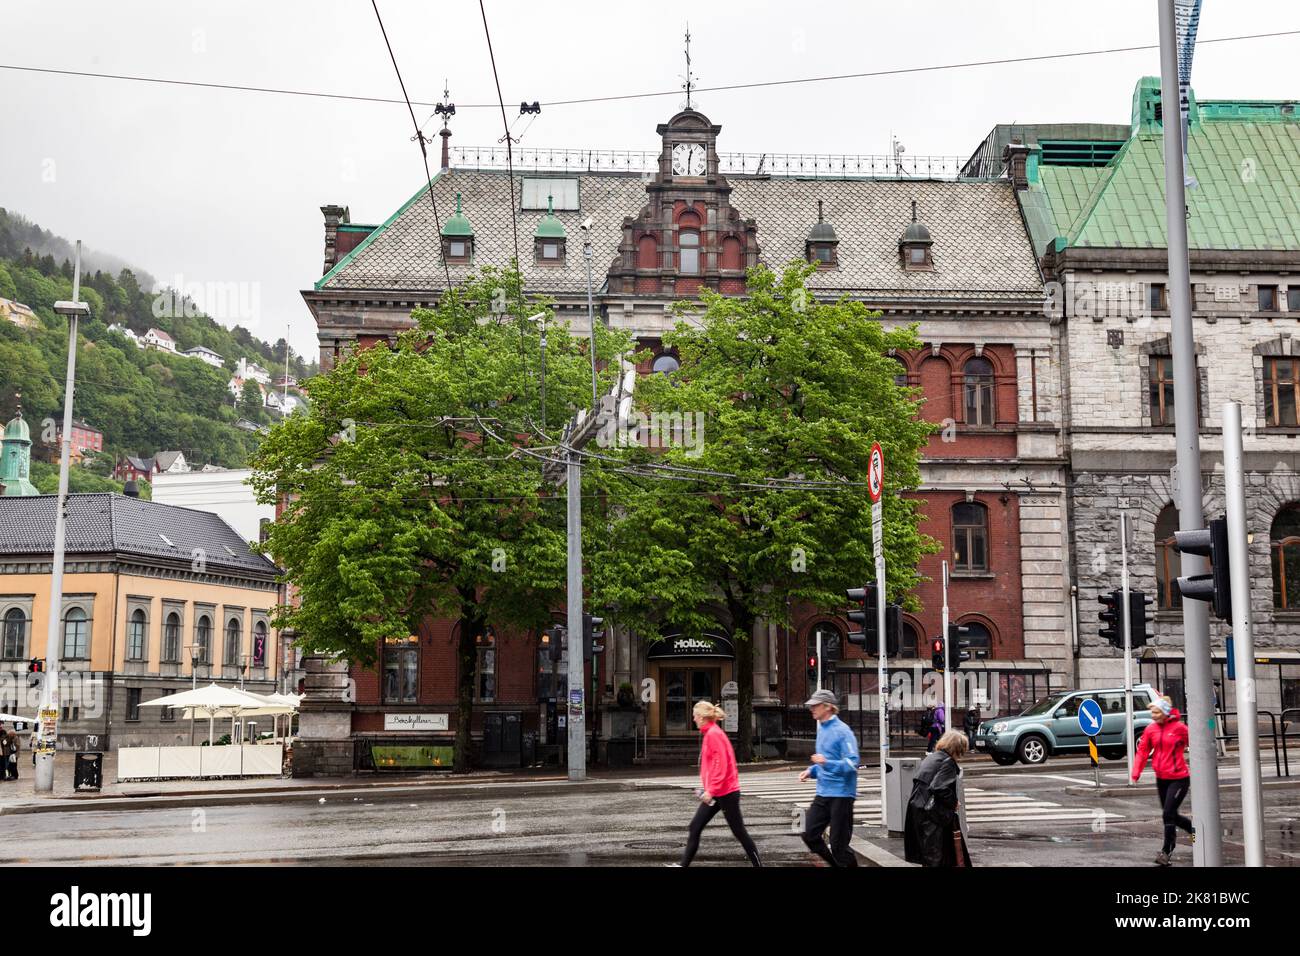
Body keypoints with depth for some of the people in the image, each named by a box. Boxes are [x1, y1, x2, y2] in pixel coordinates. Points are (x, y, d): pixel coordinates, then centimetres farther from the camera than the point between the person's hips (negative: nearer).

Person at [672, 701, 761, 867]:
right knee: (695, 827, 6)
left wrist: (711, 790, -22)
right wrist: (706, 787, 19)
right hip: (715, 792, 10)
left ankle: (757, 864, 9)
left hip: (726, 792, -10)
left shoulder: (714, 734, -16)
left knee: (739, 832, -1)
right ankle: (684, 864, 9)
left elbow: (721, 765, -22)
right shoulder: (709, 733, 12)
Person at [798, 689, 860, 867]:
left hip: (841, 794, -9)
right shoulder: (822, 729, 12)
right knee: (810, 835, 8)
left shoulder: (842, 731, -15)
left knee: (838, 843, -4)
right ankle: (838, 864, 24)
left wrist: (826, 763, -32)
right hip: (823, 792, 9)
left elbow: (852, 764, -20)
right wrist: (811, 771, 8)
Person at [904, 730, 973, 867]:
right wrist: (953, 803, -8)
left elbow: (917, 779, 15)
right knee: (935, 856, -2)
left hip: (917, 808, 8)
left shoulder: (930, 758, 15)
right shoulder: (948, 762, -12)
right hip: (932, 814, -8)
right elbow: (939, 788, -23)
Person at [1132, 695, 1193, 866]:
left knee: (1168, 814, -10)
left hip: (1179, 778, -6)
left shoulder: (1179, 728, -11)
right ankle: (1194, 829, 39)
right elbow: (1143, 751, 4)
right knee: (1169, 815, 13)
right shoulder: (1150, 729, 2)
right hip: (1161, 779, 6)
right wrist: (1136, 772, -7)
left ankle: (1166, 851, 0)